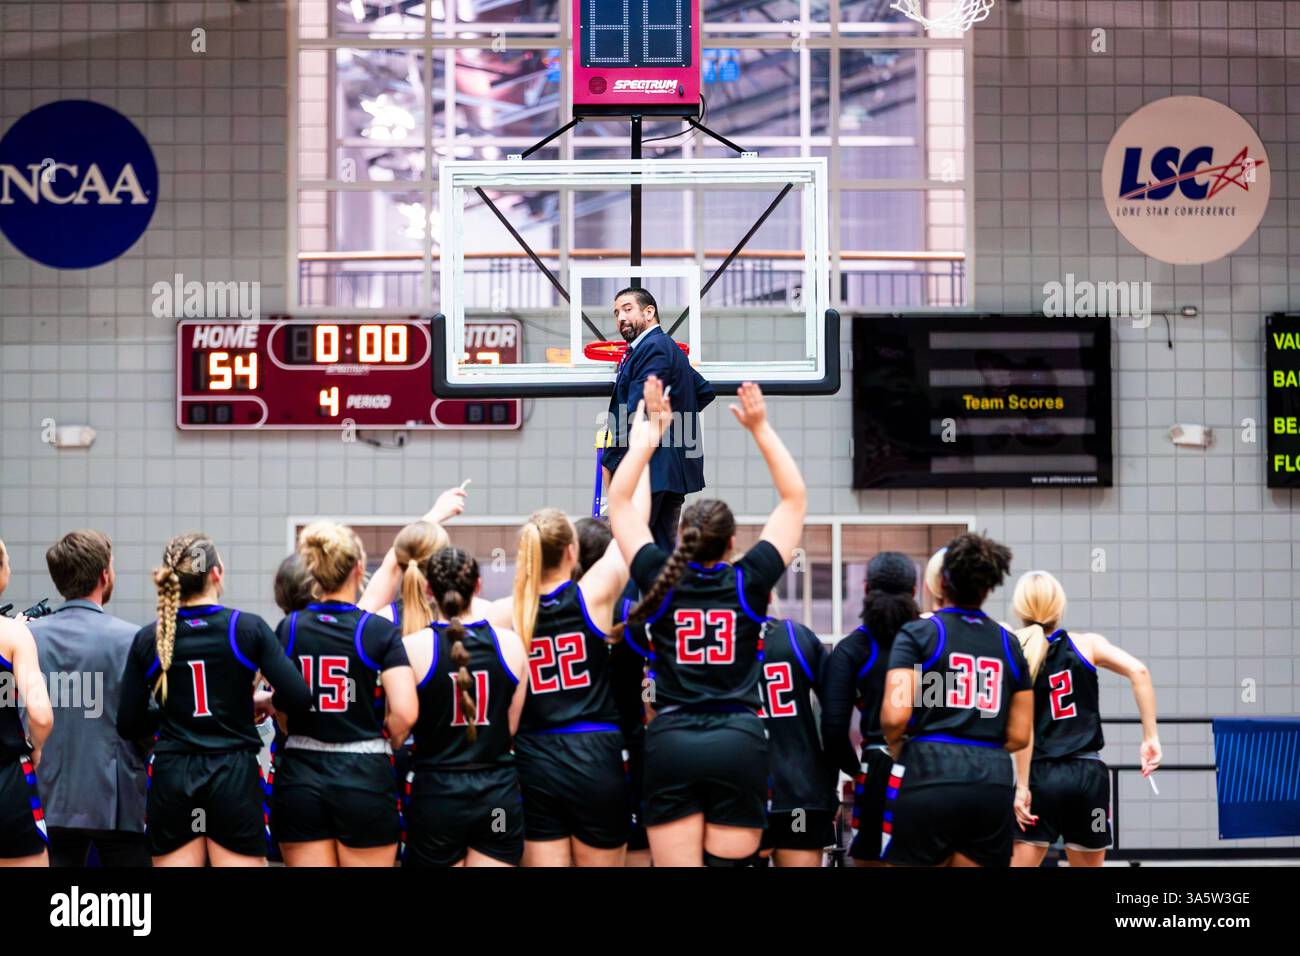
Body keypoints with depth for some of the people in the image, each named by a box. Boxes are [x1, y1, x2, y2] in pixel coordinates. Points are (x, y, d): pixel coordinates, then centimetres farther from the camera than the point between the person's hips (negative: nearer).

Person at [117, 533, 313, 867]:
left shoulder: (148, 639, 0)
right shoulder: (247, 628, -6)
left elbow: (128, 725, 2)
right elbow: (298, 698, -10)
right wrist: (265, 702, 10)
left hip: (171, 778, 2)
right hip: (234, 777, -2)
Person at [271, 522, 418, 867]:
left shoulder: (288, 628, 2)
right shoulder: (380, 631, -7)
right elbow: (405, 712, -15)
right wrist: (387, 737, 4)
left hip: (299, 778, 3)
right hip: (364, 780, -2)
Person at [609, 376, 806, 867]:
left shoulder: (660, 580, 3)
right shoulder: (749, 582, 2)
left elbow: (619, 501, 14)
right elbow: (795, 498, 11)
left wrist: (648, 434, 17)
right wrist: (761, 430, 11)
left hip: (671, 743, 0)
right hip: (740, 743, 0)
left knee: (676, 864, -3)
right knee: (730, 862, 2)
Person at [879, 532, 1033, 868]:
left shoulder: (918, 633, 1)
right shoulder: (1009, 644, 14)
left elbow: (895, 715, -10)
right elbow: (1019, 736, 12)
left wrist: (895, 749, 9)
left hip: (928, 776, -4)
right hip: (993, 780, 4)